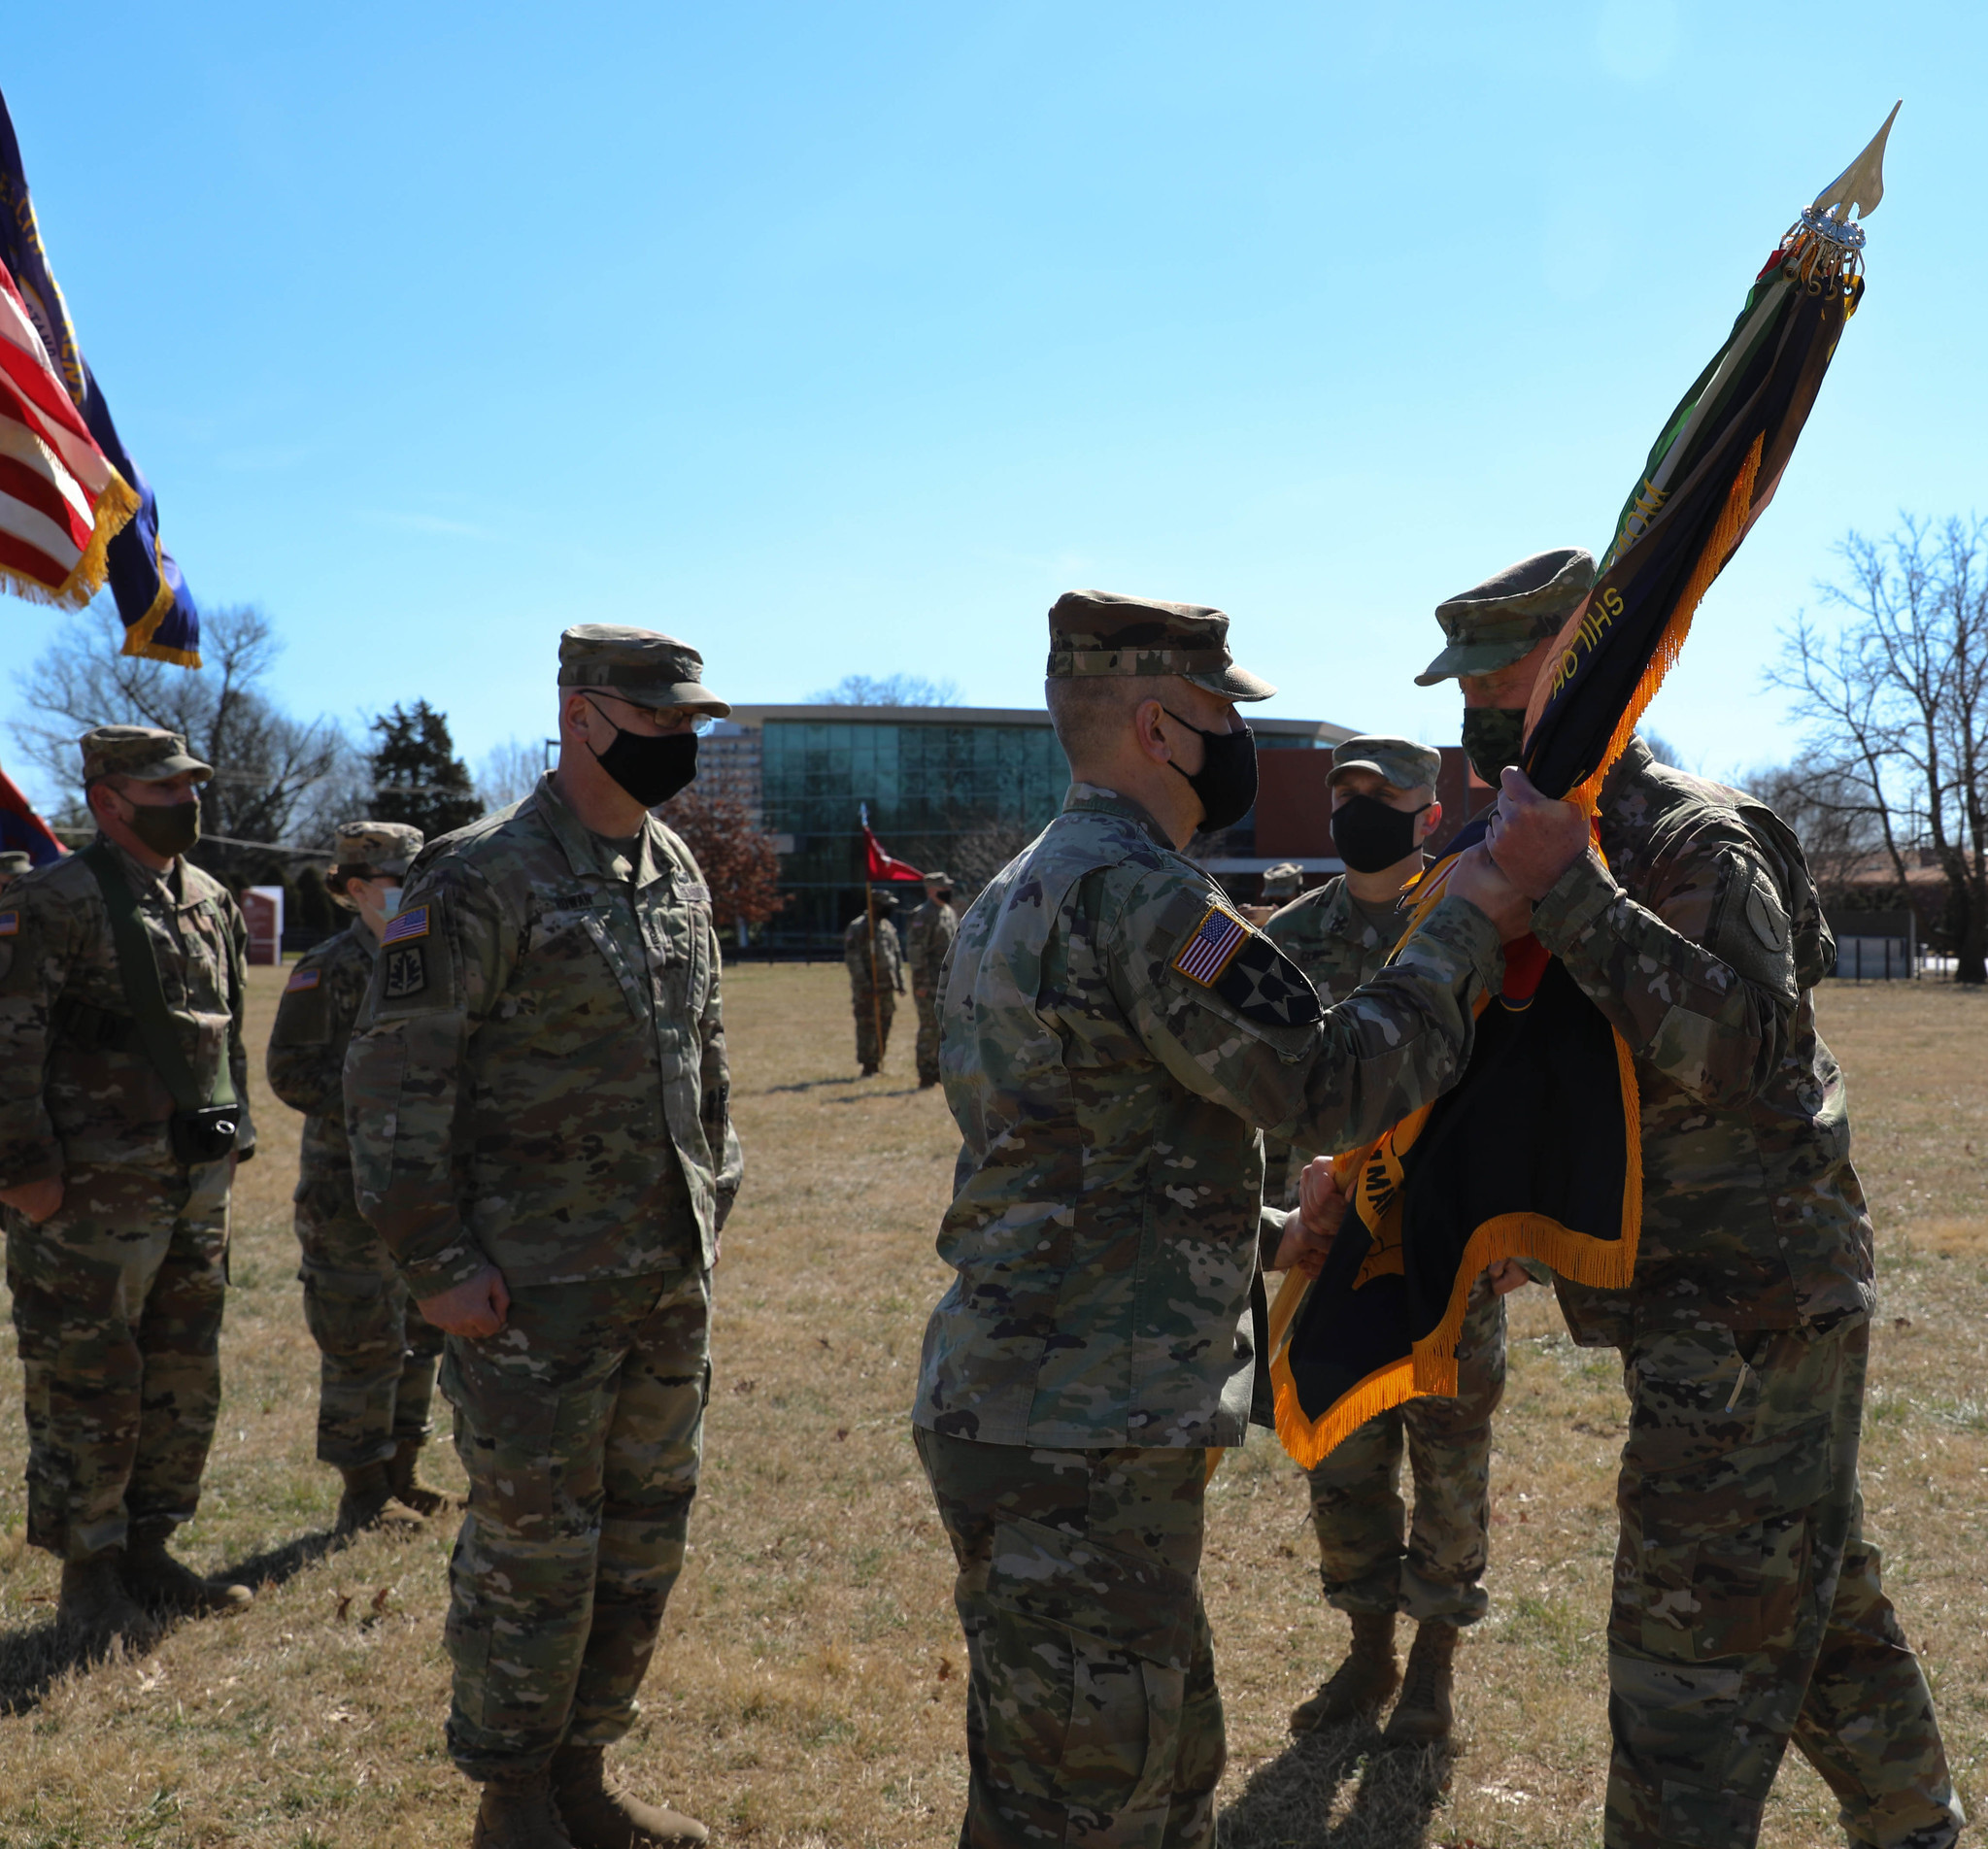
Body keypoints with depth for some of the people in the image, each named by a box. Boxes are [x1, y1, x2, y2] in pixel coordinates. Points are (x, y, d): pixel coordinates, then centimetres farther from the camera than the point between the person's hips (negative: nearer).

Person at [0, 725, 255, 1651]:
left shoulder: (211, 901, 12)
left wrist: (232, 1136, 16)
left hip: (196, 1184, 8)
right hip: (92, 1193, -7)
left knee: (184, 1384, 14)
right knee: (86, 1389, 3)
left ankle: (147, 1552, 29)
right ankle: (89, 1576, 18)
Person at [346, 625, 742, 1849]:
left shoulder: (678, 874, 10)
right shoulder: (484, 879, -13)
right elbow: (396, 1077, -14)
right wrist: (437, 1261, -15)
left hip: (671, 1280, 7)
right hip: (537, 1288, -7)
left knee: (649, 1533, 15)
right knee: (533, 1546, 5)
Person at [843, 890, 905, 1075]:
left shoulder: (888, 927, 16)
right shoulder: (858, 928, -8)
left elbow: (897, 955, 22)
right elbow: (852, 957, -13)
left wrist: (900, 981, 16)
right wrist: (864, 982, -18)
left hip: (888, 987, 7)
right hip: (868, 988, -7)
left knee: (884, 1027, 8)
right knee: (867, 1026, -5)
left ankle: (876, 1064, 17)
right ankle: (867, 1067, -1)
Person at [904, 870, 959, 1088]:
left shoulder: (951, 913, 15)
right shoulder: (923, 915, -12)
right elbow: (915, 950, -16)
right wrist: (920, 983, -19)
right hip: (930, 983, -8)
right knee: (929, 1027, -6)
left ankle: (939, 1069, 19)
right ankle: (926, 1075, -1)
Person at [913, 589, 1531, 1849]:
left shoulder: (1017, 896, 14)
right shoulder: (1136, 893, -19)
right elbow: (1333, 1084, -19)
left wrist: (1267, 1238, 15)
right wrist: (1470, 927, -8)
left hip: (1005, 1403, 10)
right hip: (1082, 1447, -10)